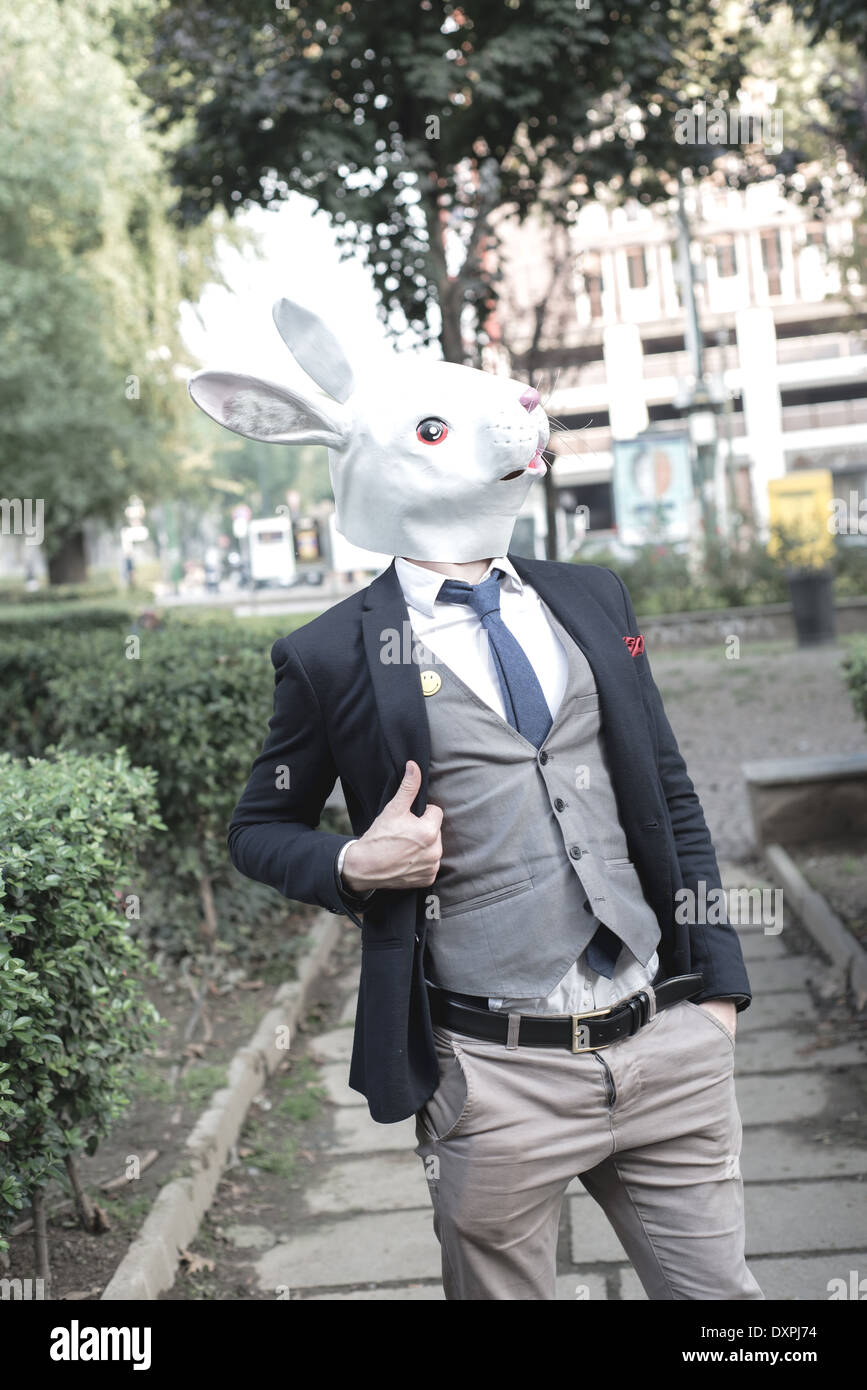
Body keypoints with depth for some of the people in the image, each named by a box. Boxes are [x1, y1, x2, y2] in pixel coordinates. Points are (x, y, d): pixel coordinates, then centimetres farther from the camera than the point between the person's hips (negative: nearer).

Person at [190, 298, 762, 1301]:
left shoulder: (591, 600, 8)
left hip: (673, 1048, 4)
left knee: (717, 1288, 13)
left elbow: (670, 793, 13)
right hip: (498, 1081, -3)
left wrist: (717, 981, 9)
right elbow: (259, 829, 9)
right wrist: (352, 865, -12)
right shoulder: (331, 656, -4)